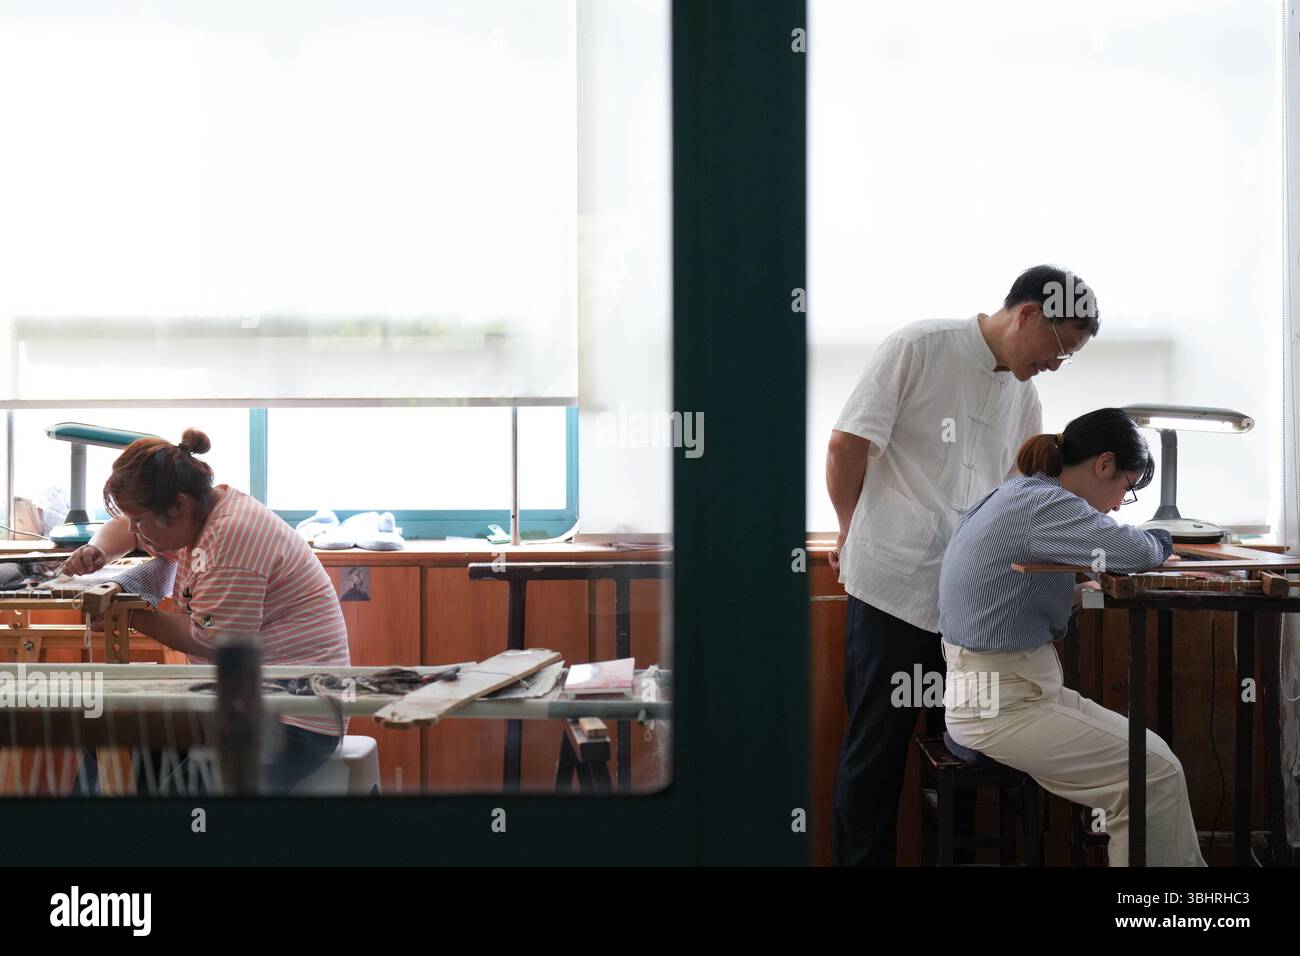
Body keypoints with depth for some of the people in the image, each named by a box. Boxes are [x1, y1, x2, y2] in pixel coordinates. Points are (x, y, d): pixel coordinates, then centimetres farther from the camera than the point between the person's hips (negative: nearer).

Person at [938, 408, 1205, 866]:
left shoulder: (1019, 494, 11)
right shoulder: (1040, 503, -20)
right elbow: (1138, 552, -27)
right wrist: (1158, 542, -3)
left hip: (1021, 688, 10)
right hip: (1000, 705, -10)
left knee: (1153, 752, 10)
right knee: (1156, 776, -9)